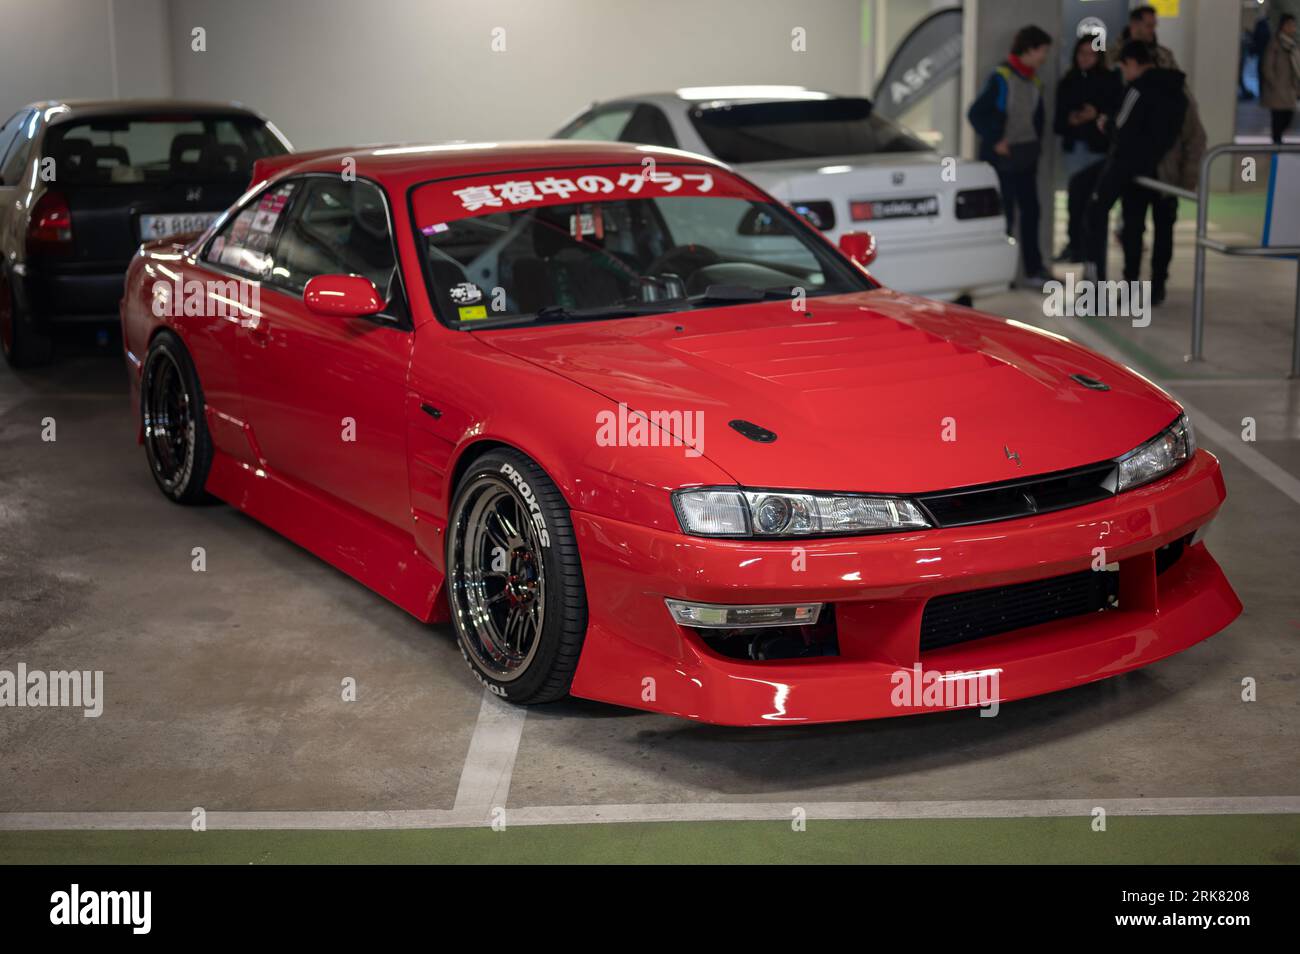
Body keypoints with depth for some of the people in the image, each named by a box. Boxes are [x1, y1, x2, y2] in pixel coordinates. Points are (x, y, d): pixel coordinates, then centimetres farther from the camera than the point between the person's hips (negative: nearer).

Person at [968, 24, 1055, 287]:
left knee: (1030, 211, 8)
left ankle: (1033, 269, 14)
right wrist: (995, 141, -16)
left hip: (1026, 157, 8)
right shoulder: (1001, 78, -12)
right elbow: (976, 113, -17)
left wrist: (1035, 144, 14)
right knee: (1005, 214, -4)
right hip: (1003, 158, -8)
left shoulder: (1034, 83, 12)